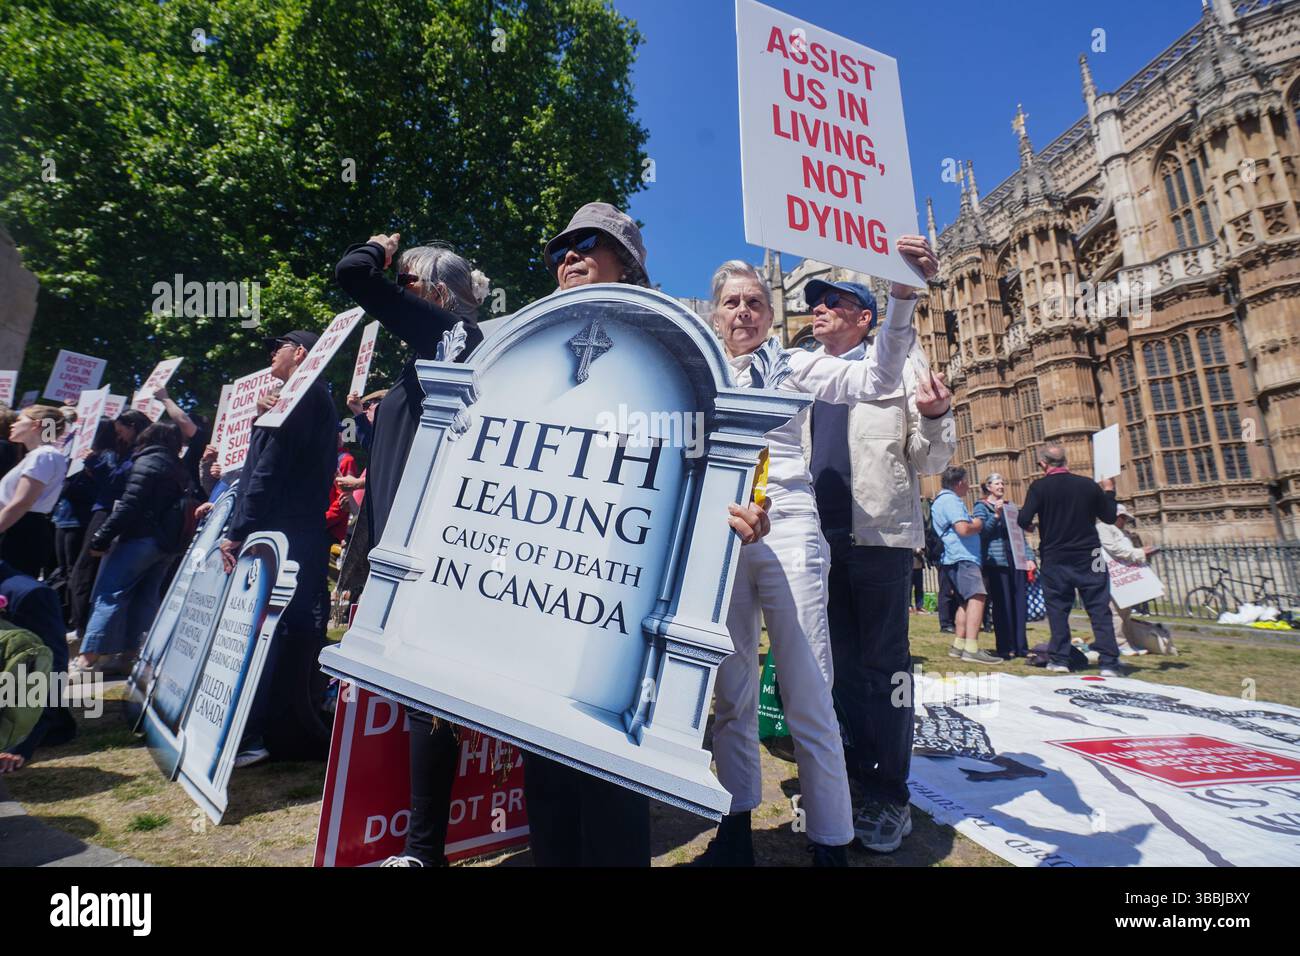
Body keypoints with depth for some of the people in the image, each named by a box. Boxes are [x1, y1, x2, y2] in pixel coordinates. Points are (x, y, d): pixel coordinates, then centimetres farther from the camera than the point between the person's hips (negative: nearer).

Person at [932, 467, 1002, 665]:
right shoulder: (950, 500, -11)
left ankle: (958, 645, 12)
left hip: (955, 558, 11)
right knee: (977, 596, -19)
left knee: (966, 600, 12)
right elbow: (963, 529, -22)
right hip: (961, 557, -11)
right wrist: (977, 524, -3)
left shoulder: (943, 500, 24)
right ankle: (971, 648, -26)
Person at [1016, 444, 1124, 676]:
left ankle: (1059, 659, 8)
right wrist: (1109, 491, 24)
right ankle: (1109, 662, 3)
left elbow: (1024, 522, -15)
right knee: (1099, 609, 5)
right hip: (1088, 556, 1)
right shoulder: (1088, 485, -1)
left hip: (1055, 558, -1)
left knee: (1058, 608, 7)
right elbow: (1110, 517, 10)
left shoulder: (1039, 487, -8)